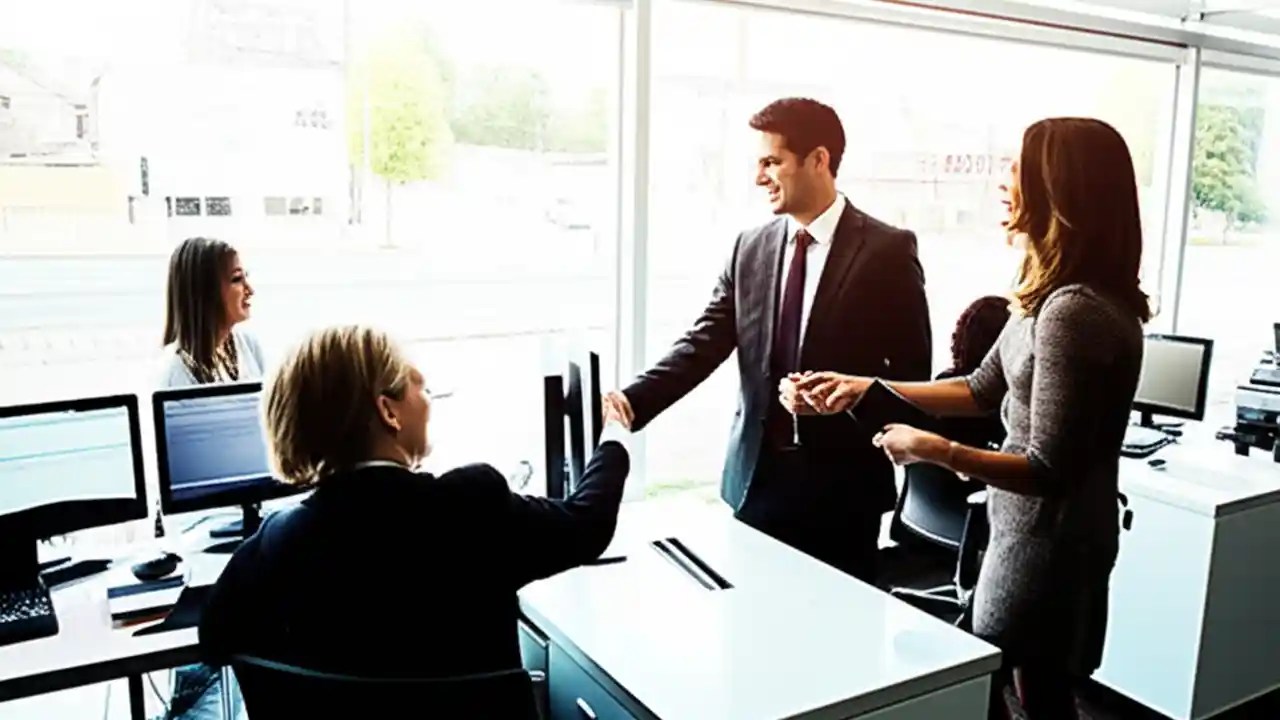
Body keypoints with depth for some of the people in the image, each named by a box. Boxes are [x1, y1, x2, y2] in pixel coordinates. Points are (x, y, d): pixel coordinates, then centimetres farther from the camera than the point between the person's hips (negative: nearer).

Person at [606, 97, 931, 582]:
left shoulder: (887, 250, -6)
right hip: (757, 474, 4)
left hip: (842, 479, -3)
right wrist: (633, 400, -15)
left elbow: (912, 368, -3)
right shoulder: (750, 249, 5)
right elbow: (703, 344, -2)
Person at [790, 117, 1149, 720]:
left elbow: (1048, 470, -26)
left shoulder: (1073, 311, -28)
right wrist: (868, 388, 2)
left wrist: (933, 450, -22)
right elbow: (985, 389, 9)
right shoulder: (1058, 294, 4)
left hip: (1047, 543, -9)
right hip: (1038, 533, 9)